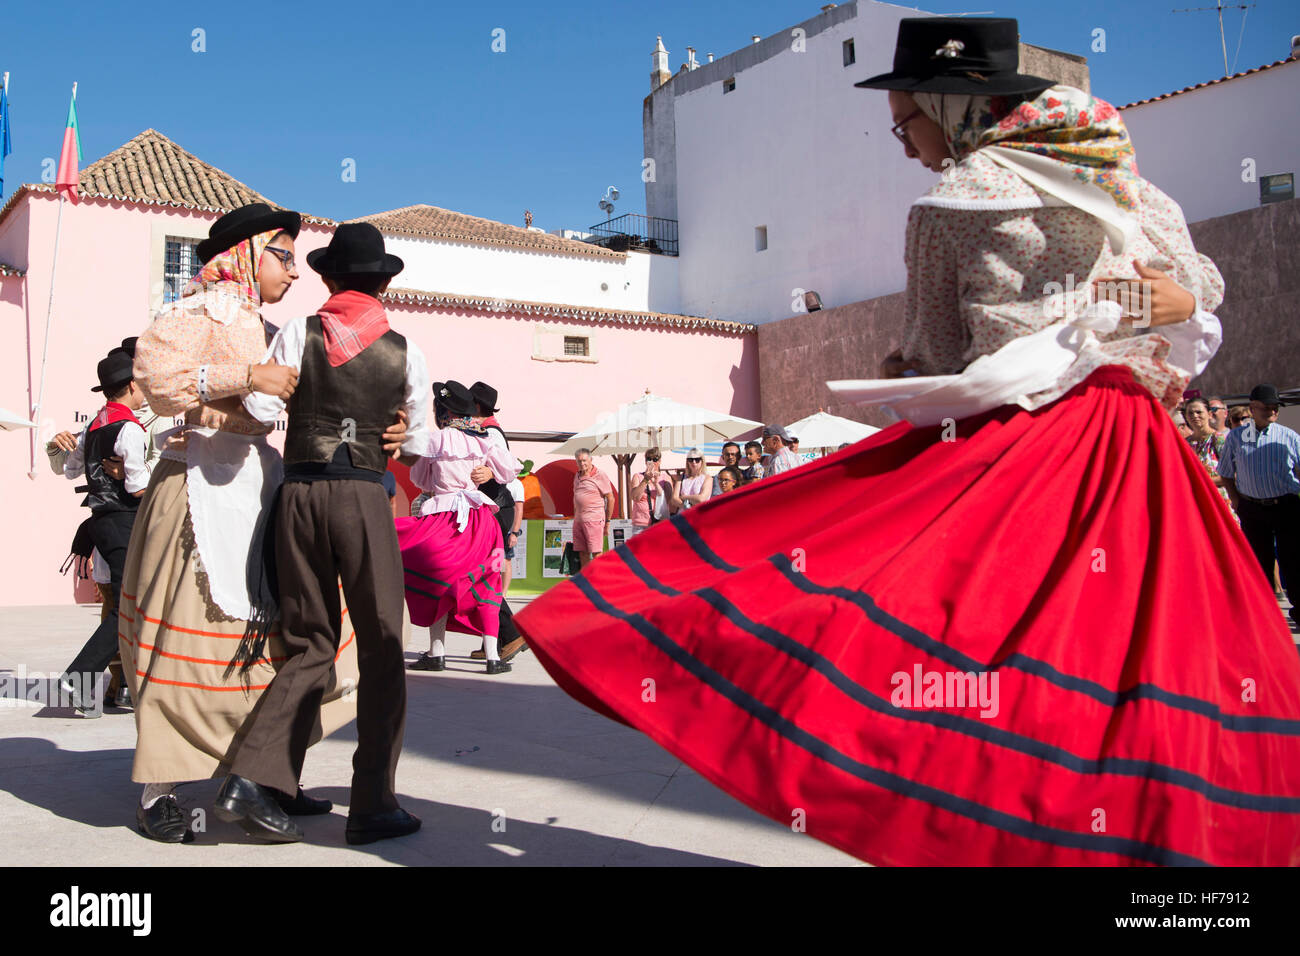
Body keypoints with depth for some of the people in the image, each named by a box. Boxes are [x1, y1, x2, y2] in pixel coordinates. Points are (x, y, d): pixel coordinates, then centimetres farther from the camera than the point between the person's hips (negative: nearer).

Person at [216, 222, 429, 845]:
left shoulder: (298, 333, 6)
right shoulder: (404, 350, 6)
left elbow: (260, 408, -3)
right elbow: (416, 442, 11)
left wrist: (291, 409, 18)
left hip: (299, 493, 2)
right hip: (363, 495, -2)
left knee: (309, 644, 13)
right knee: (380, 647, 5)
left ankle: (253, 777, 0)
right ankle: (372, 805, 6)